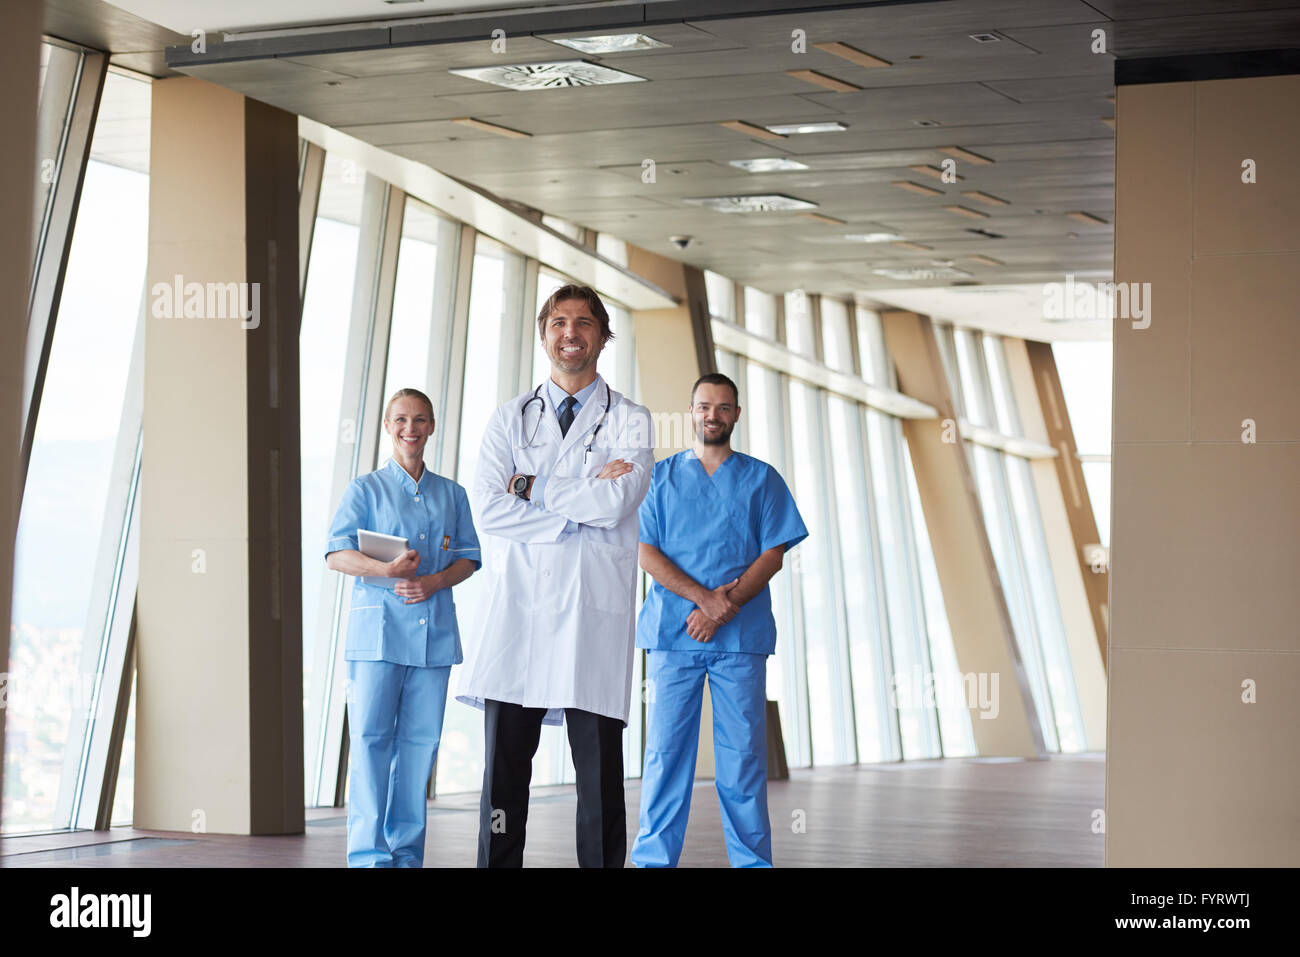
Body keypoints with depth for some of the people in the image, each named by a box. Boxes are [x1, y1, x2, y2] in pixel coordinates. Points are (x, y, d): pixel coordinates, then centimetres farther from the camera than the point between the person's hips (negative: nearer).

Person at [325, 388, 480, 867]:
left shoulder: (452, 494, 16)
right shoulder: (365, 489, 5)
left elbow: (468, 557, 13)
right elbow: (336, 553, -3)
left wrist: (435, 581, -7)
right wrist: (384, 569, -20)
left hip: (434, 630, 3)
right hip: (377, 629, -3)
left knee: (420, 740, 3)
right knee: (370, 738, -9)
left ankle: (406, 850, 10)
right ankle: (369, 854, -7)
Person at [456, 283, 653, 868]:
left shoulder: (629, 421, 9)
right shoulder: (509, 420, 15)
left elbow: (616, 503, -9)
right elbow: (488, 510, 0)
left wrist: (533, 488, -1)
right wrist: (580, 505, -7)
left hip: (595, 612, -1)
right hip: (516, 608, 2)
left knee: (599, 773, -1)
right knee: (503, 769, -1)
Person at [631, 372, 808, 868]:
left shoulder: (762, 479, 12)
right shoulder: (661, 476, 12)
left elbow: (773, 554, 4)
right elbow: (645, 551, 2)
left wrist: (725, 606, -10)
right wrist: (703, 597, -12)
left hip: (741, 636, 0)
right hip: (672, 631, 0)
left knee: (743, 751, -2)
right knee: (665, 748, -2)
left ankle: (752, 859, 4)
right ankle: (654, 858, 2)